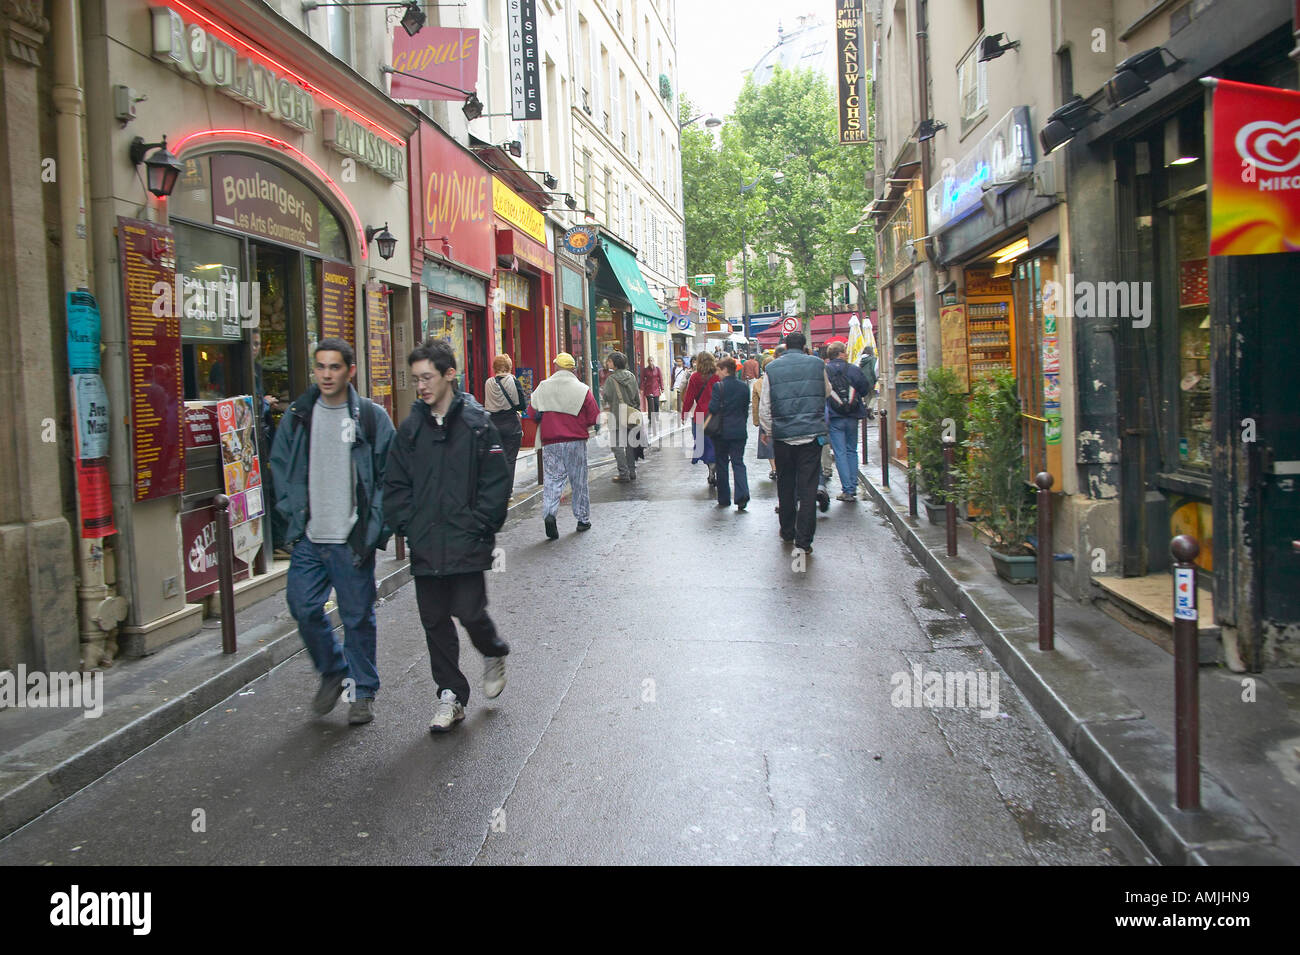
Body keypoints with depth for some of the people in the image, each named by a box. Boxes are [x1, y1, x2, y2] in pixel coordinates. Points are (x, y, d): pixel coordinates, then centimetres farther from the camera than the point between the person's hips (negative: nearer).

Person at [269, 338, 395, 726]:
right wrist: (291, 512, 6)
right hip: (308, 537, 4)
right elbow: (280, 466, 17)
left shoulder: (371, 417, -3)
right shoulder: (298, 416, 7)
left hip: (353, 539, -3)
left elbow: (390, 476, -1)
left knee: (357, 615, 4)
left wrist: (375, 525, -8)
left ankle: (363, 691, 20)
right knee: (303, 607, 3)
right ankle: (332, 672, 28)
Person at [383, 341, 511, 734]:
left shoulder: (477, 422, -4)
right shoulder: (411, 428, 8)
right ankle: (450, 694, 20)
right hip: (425, 547, 4)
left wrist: (478, 526, -10)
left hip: (466, 544, -4)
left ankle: (494, 654, 29)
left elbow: (496, 483, -5)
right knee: (434, 621, 8)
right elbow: (395, 485, 12)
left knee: (469, 612, -4)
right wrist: (407, 525, 1)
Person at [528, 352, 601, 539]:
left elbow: (532, 413, 2)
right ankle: (583, 519, 18)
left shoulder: (542, 388, 1)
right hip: (576, 442, -1)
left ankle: (549, 513, -20)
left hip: (550, 442, 1)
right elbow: (594, 418, -3)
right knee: (579, 481, 10)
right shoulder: (582, 389, -3)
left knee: (551, 479, 1)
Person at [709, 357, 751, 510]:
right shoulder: (744, 387, 4)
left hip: (722, 430, -3)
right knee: (738, 463, 5)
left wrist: (708, 424, 4)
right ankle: (742, 495, -14)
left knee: (722, 464, 9)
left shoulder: (718, 386, -11)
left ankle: (724, 499, 13)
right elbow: (746, 409, 10)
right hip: (739, 431, 3)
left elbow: (713, 409, -13)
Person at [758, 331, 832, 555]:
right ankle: (803, 541, -5)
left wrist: (769, 430, 15)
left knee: (785, 485, 16)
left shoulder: (771, 369, 1)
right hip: (812, 434, -1)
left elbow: (764, 409, 1)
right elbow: (827, 392, 20)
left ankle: (787, 532, 28)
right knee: (807, 487, -1)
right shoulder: (817, 365, 2)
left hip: (783, 436, 1)